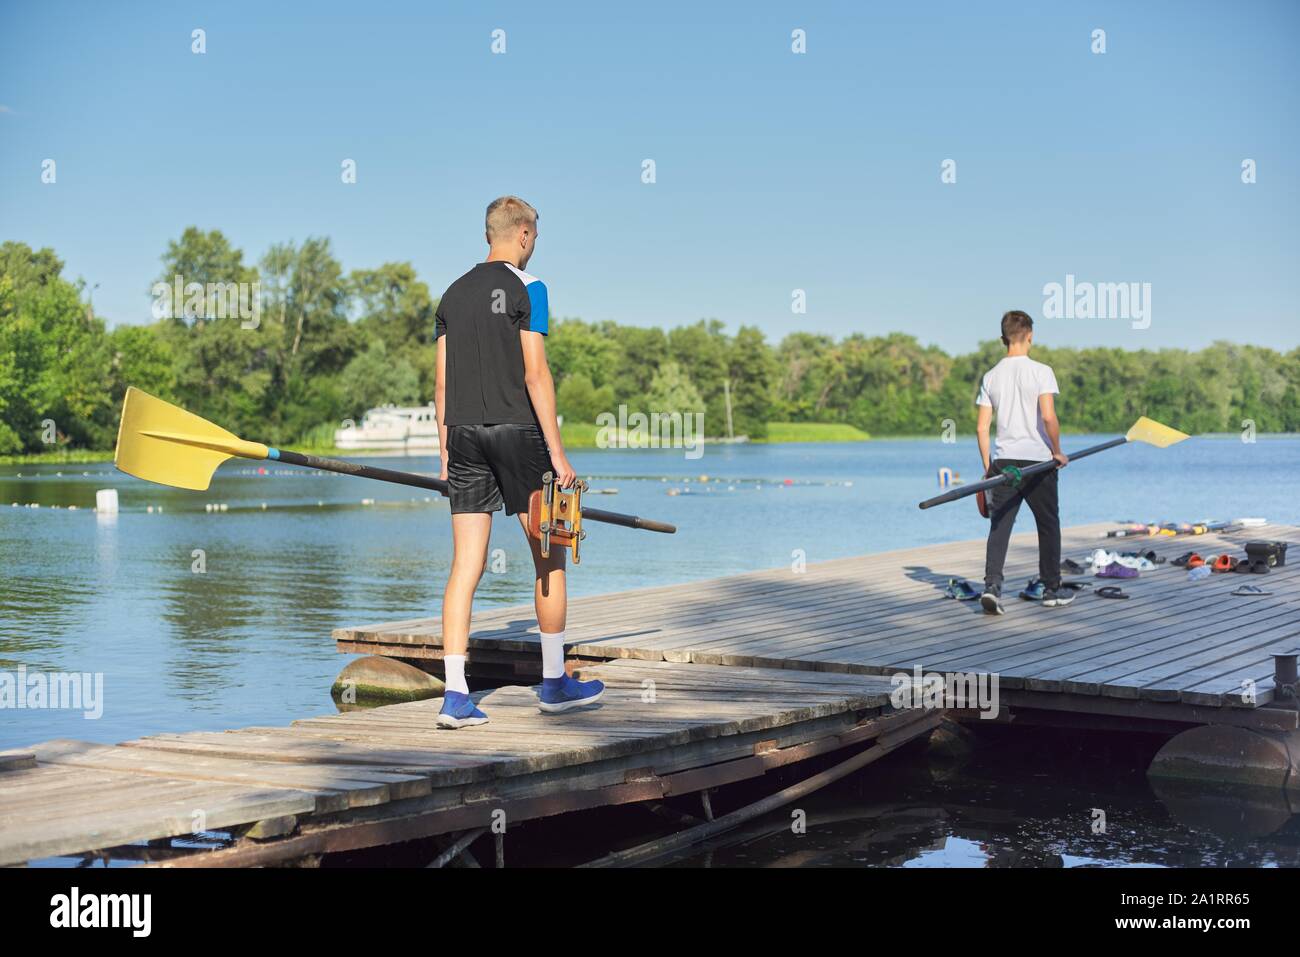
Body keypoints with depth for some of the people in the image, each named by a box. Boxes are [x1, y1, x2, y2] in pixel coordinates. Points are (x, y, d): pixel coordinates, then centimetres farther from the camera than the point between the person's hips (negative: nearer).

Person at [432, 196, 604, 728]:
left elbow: (443, 381, 12)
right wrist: (557, 452, -10)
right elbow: (535, 374, -11)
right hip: (515, 429, -5)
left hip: (464, 433, 5)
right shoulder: (525, 289, -5)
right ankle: (554, 682, 17)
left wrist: (446, 453, 16)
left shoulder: (454, 293, 13)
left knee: (465, 565, 2)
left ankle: (455, 695, -5)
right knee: (549, 557, 9)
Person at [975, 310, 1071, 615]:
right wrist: (1057, 452, -3)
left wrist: (987, 469, 12)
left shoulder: (990, 377, 5)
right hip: (1037, 461, -3)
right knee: (1048, 525, 12)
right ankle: (1052, 590, 20)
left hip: (1003, 461, 3)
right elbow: (1048, 417, -18)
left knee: (999, 525, 1)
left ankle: (992, 586, -16)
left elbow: (982, 427, 4)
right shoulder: (1041, 372, -8)